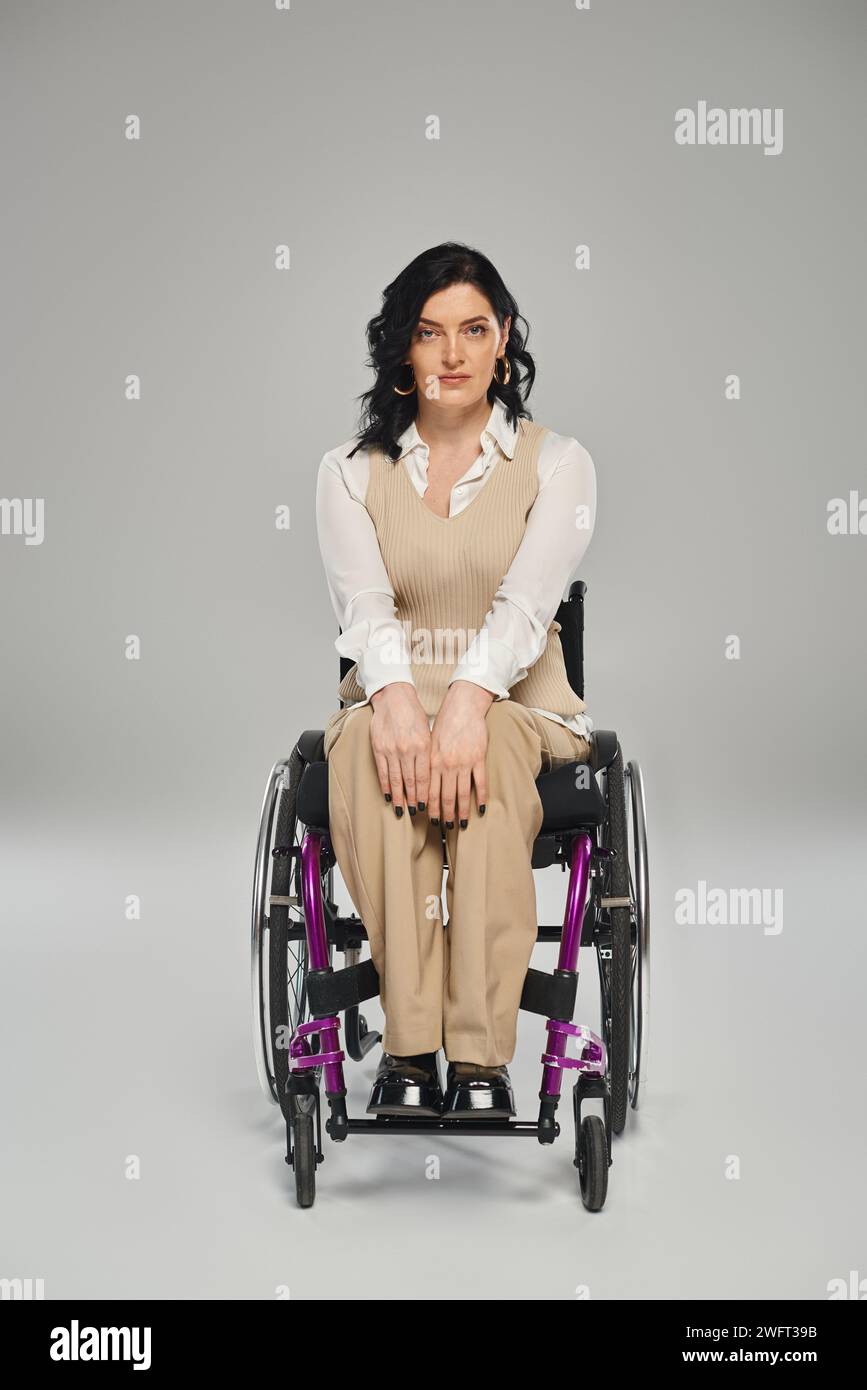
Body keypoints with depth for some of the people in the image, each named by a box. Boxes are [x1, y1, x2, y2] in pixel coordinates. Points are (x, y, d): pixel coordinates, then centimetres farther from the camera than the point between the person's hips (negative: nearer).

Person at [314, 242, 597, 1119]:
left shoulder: (556, 463, 6)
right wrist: (395, 695, -30)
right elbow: (362, 602, -8)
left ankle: (481, 1056, -37)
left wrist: (469, 698, -32)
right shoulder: (351, 470, 10)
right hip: (387, 696, 1)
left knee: (486, 752, -37)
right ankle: (408, 1047, -35)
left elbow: (526, 602, -13)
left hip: (516, 708, -1)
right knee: (370, 749, -35)